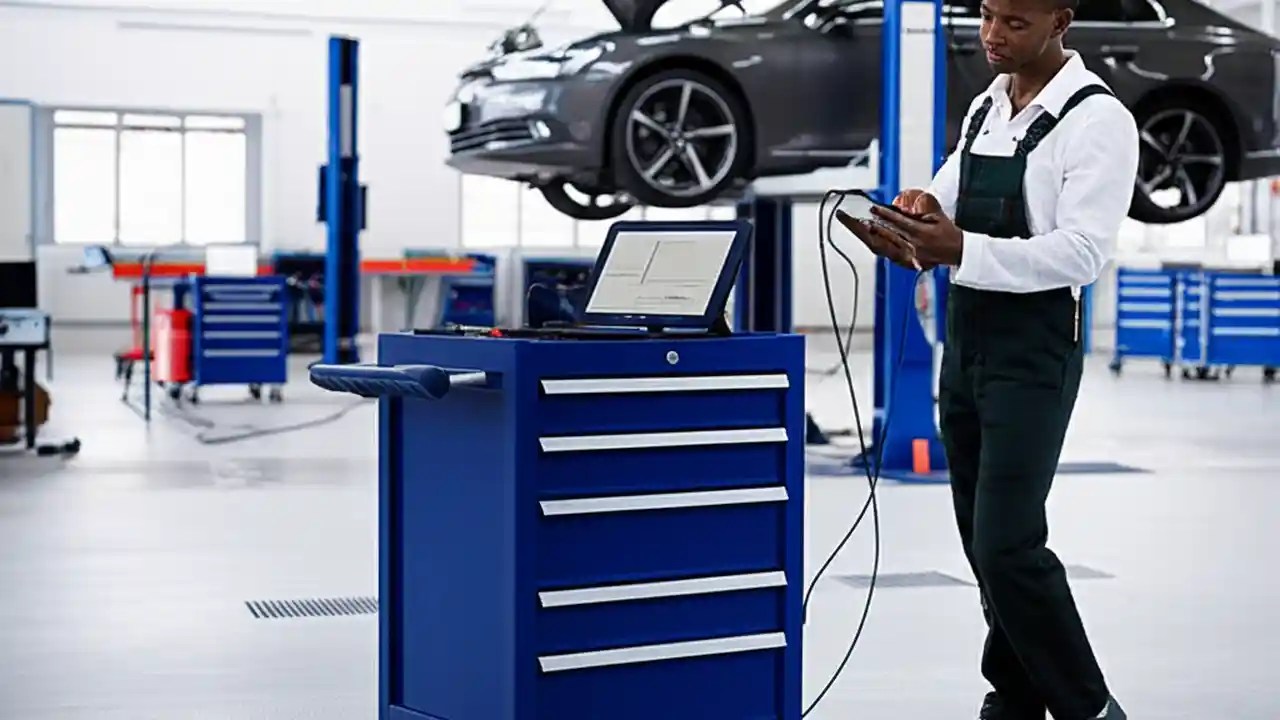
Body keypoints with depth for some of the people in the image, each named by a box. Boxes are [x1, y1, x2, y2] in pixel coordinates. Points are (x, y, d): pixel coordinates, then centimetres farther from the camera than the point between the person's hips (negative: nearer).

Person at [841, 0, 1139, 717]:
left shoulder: (1097, 119, -12)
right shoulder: (985, 108, 13)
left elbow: (1083, 251, -21)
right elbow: (950, 207, 17)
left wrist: (958, 248, -29)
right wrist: (922, 215, -8)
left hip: (1034, 349, -8)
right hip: (965, 336, 8)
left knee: (1008, 543, -11)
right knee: (984, 538, 13)